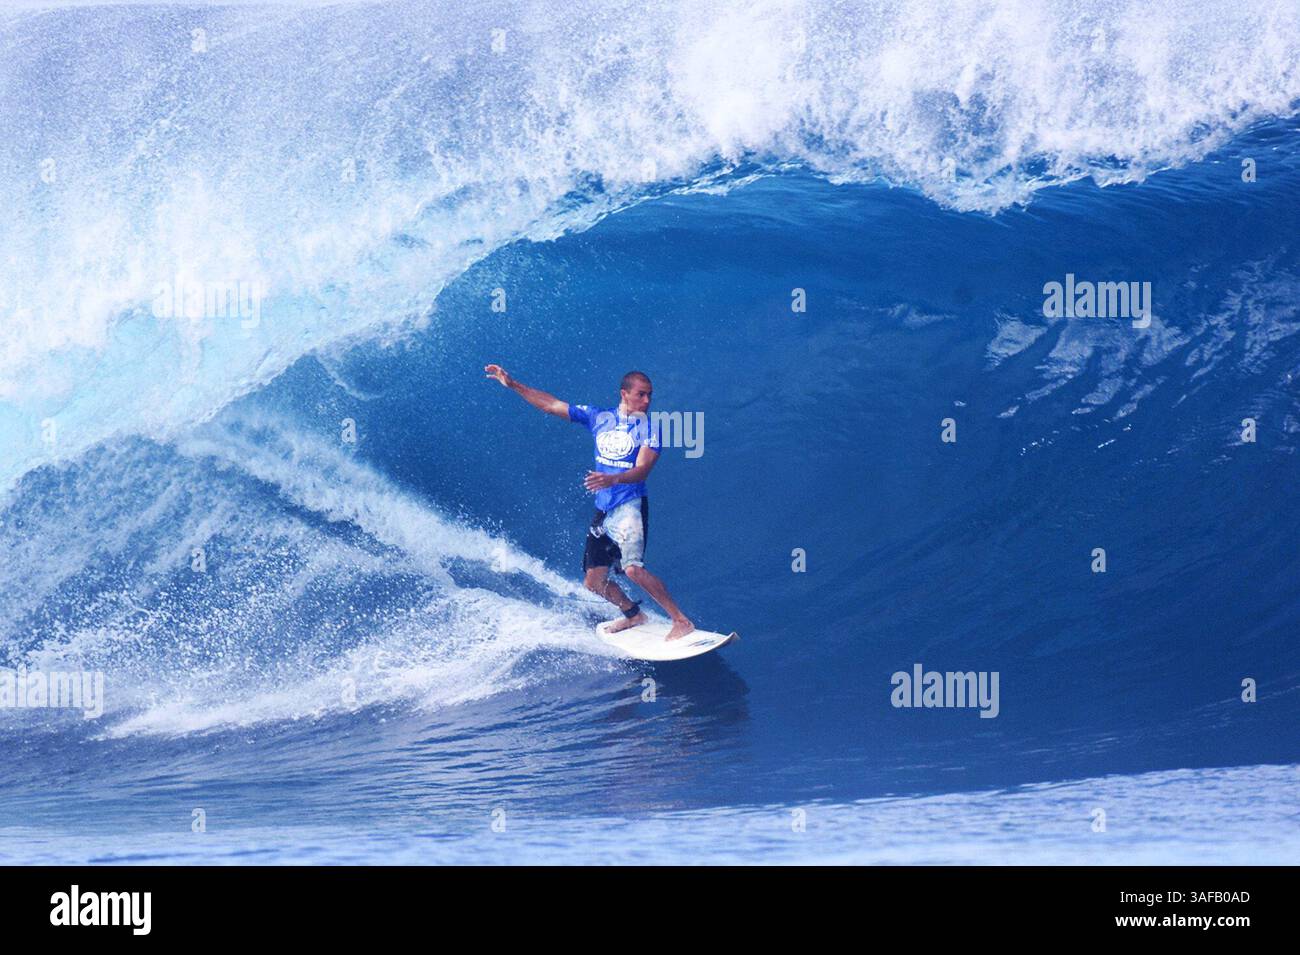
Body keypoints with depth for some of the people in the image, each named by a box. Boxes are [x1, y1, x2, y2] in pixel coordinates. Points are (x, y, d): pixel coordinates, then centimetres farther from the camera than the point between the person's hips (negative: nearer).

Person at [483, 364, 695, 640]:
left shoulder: (648, 428, -5)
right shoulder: (599, 418, 9)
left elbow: (642, 470, -18)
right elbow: (551, 405, 13)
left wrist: (613, 479, -38)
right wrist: (512, 384, 9)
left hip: (629, 506, -6)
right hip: (602, 511, 6)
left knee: (633, 568, -27)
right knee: (593, 581, 10)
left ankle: (682, 622, -20)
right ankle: (634, 615, 34)